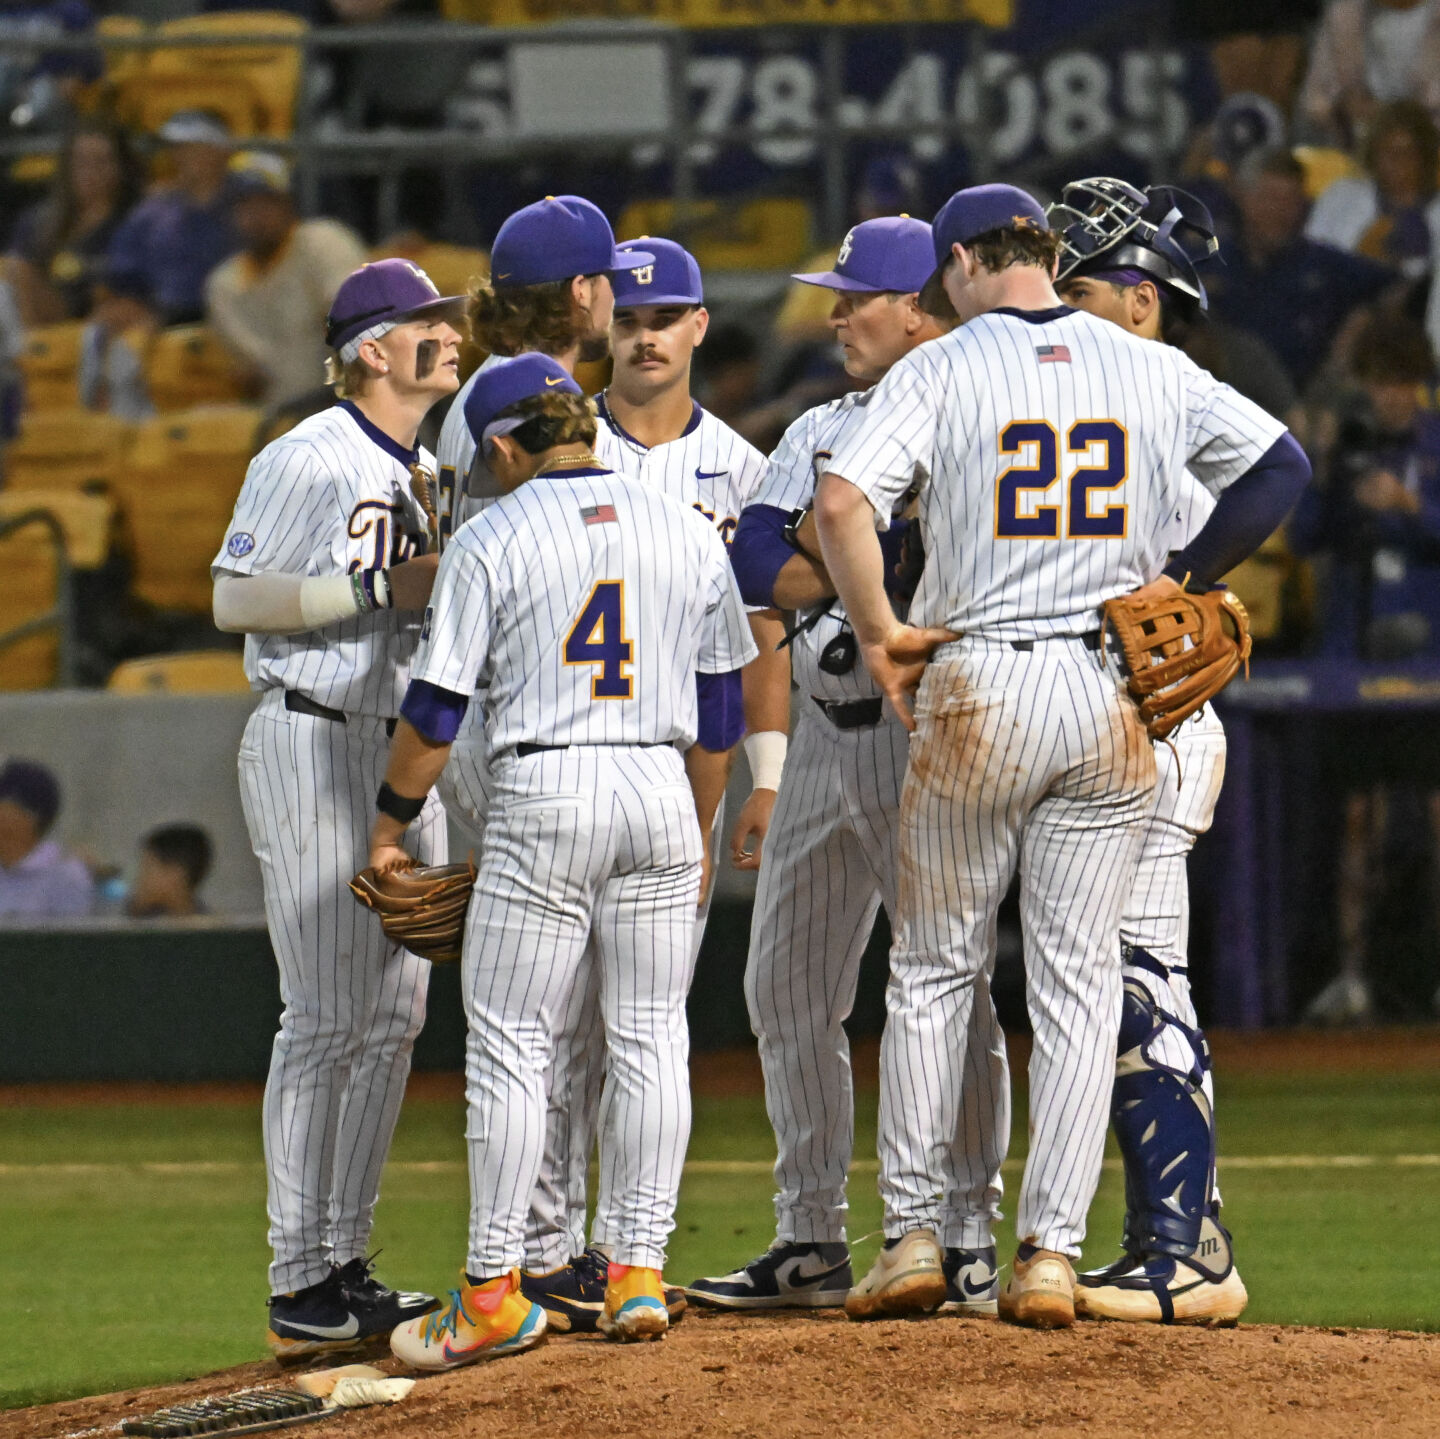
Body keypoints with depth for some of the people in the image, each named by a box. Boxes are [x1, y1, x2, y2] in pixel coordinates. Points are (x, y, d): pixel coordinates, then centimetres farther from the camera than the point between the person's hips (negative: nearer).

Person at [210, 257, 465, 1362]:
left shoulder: (436, 472, 17)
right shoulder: (310, 460, -9)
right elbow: (236, 599, -14)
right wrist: (380, 586, -19)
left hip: (408, 752, 9)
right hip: (313, 744, -9)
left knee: (395, 1015, 7)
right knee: (327, 1015, -11)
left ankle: (347, 1265, 13)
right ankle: (301, 1286, -9)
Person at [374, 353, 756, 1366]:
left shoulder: (492, 540, -3)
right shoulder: (687, 531, 10)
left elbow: (438, 706, -4)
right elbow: (719, 705, 14)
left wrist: (392, 821, 7)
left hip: (542, 791, -4)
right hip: (661, 789, 4)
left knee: (510, 1042, 0)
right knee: (649, 1036, 9)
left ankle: (494, 1292, -1)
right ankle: (639, 1273, 8)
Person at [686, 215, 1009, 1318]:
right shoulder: (820, 432, 16)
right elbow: (757, 563, 2)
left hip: (924, 725, -8)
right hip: (826, 728, 8)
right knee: (788, 988, 9)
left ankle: (968, 1243, -3)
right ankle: (812, 1243, 16)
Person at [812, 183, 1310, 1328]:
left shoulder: (942, 368, -2)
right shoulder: (1153, 371, 7)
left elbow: (842, 497, -15)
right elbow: (1281, 465, 9)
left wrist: (880, 636, -7)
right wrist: (1183, 584, 11)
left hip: (977, 688, -2)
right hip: (1111, 701, 2)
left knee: (935, 967, 11)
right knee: (1080, 984, 5)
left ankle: (915, 1233, 10)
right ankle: (1052, 1253, 1)